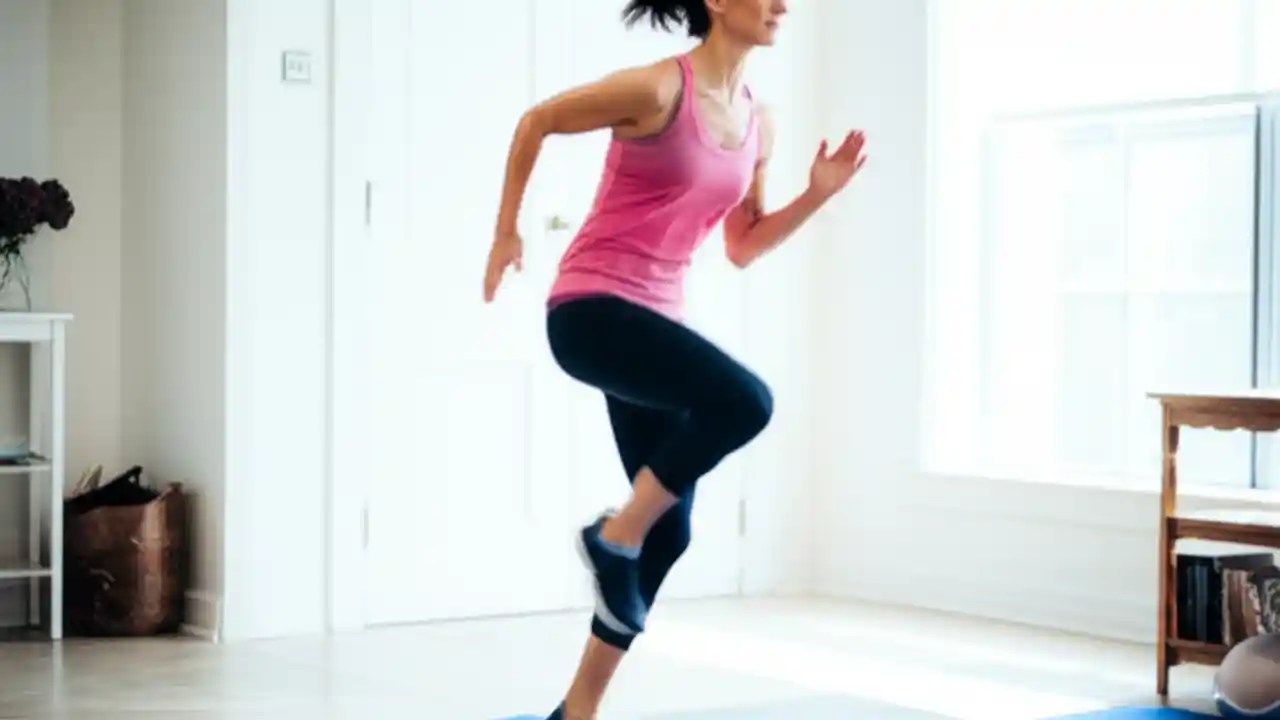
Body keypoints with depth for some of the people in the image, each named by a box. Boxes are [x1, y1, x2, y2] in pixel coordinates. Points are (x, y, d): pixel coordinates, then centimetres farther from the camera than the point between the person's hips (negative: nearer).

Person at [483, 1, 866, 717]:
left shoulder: (757, 122, 9)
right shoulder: (658, 89, -14)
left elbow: (742, 248, 17)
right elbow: (536, 122, -1)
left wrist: (818, 195, 4)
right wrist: (506, 232, 4)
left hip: (655, 319, 8)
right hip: (591, 310, -8)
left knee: (669, 530, 8)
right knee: (744, 400, -29)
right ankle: (614, 536, -8)